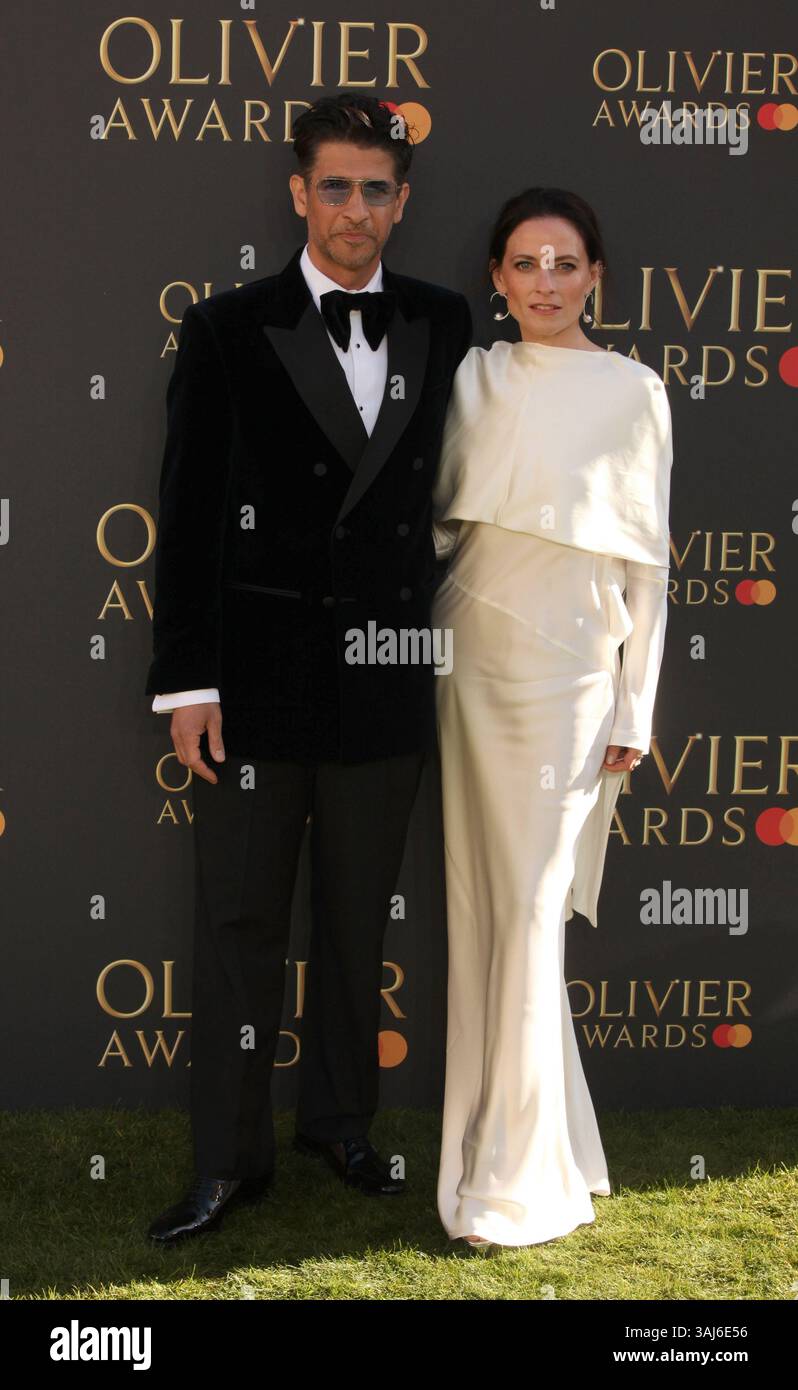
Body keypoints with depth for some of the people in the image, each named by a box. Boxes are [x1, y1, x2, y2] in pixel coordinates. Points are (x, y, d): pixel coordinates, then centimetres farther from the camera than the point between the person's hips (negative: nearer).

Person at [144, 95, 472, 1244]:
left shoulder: (444, 326, 5)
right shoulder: (227, 331, -2)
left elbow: (444, 483, 12)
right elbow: (189, 517, -4)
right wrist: (185, 682, -8)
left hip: (388, 671, 3)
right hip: (260, 672, -2)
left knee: (358, 922, 14)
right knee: (240, 922, 5)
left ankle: (340, 1123, 32)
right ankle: (230, 1160, 17)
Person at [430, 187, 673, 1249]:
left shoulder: (634, 391, 1)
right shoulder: (473, 376, 8)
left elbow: (648, 561, 1)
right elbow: (439, 519, 14)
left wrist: (634, 708, -1)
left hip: (567, 665, -3)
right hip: (470, 652, 3)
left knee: (530, 910, -6)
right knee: (479, 902, 5)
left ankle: (522, 1175, 3)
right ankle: (496, 1133, 17)